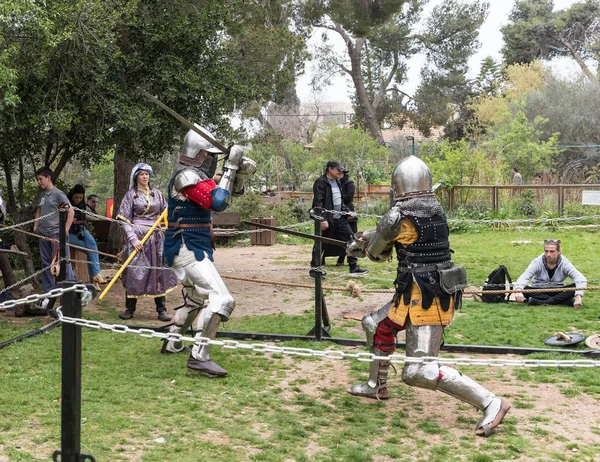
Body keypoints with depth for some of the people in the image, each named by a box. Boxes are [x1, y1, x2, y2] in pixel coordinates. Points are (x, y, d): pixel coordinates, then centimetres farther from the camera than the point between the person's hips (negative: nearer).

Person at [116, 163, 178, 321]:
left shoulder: (157, 194, 11)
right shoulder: (131, 195, 1)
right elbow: (125, 220, -3)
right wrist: (133, 239, -14)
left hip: (156, 238, 3)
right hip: (138, 238, -3)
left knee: (159, 272, 3)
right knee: (135, 272, -1)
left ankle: (161, 310, 8)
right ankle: (130, 309, 9)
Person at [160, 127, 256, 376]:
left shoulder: (195, 175, 14)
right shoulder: (187, 176, -17)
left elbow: (231, 193, 17)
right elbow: (218, 202, -28)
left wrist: (241, 172, -2)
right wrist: (230, 166, -23)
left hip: (191, 249, 11)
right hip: (188, 250, -11)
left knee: (195, 299, 29)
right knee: (221, 299, -22)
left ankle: (172, 344, 41)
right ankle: (199, 356, -24)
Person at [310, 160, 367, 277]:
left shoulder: (337, 181, 16)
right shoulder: (320, 182, -11)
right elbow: (318, 203, -18)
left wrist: (346, 211, 13)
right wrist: (322, 219, -24)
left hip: (339, 218, 8)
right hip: (327, 220, -8)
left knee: (350, 239, 5)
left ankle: (354, 267, 12)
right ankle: (314, 269, 12)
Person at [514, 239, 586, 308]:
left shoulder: (564, 263, -12)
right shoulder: (537, 262, -13)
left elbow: (581, 279, -24)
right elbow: (524, 277, -26)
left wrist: (578, 297, -42)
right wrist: (518, 290, -49)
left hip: (557, 292, 0)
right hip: (539, 292, 0)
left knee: (575, 287, -28)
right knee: (524, 289, -33)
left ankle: (540, 302, -31)